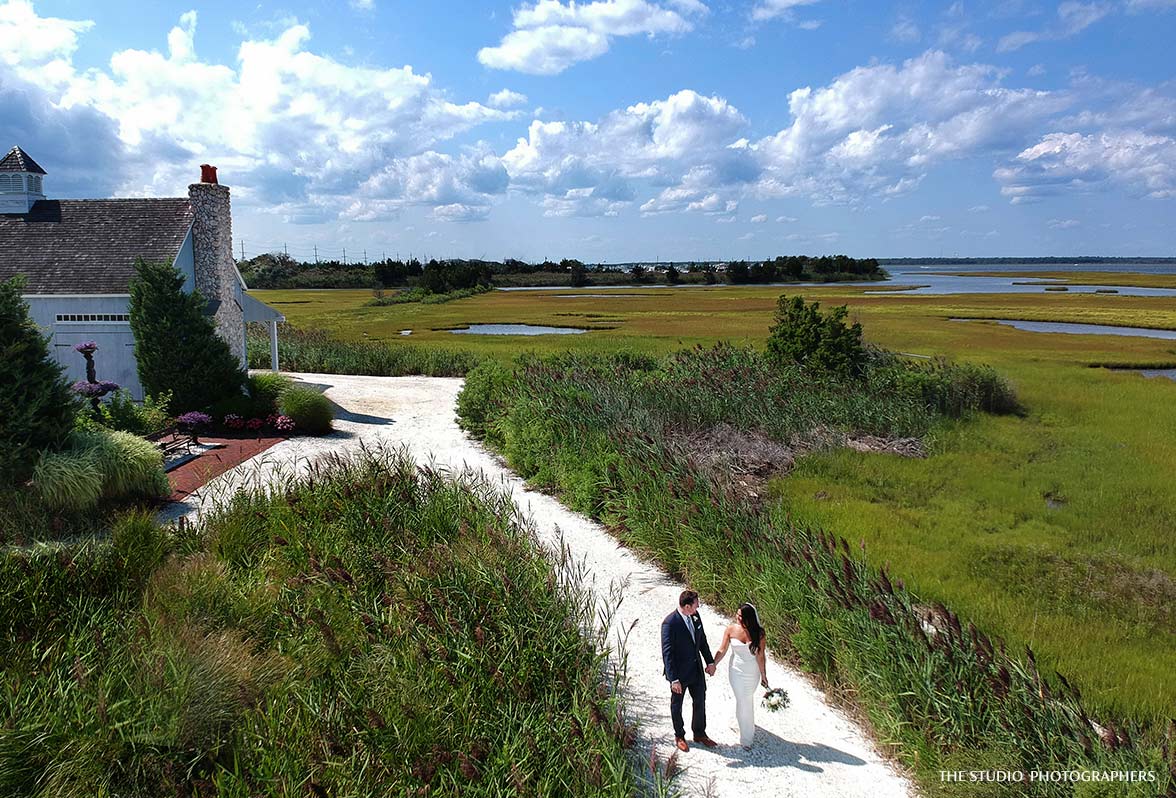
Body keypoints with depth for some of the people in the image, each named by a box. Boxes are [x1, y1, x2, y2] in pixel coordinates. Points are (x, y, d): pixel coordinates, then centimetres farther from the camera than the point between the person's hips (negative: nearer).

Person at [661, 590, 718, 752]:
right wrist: (673, 679, -24)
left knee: (700, 702, 19)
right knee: (677, 705, 16)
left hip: (697, 670, 6)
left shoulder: (695, 616, -6)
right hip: (679, 673, -6)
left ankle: (699, 734, 39)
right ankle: (679, 736, 36)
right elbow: (667, 653, -25)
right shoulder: (670, 623, -27)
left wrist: (710, 661, 10)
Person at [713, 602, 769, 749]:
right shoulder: (731, 630, -16)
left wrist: (763, 676, -6)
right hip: (736, 670, 0)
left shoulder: (759, 634, -19)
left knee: (748, 700, 19)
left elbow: (760, 656, -13)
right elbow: (722, 650, -9)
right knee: (742, 701, 6)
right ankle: (746, 738, 22)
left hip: (752, 672, 0)